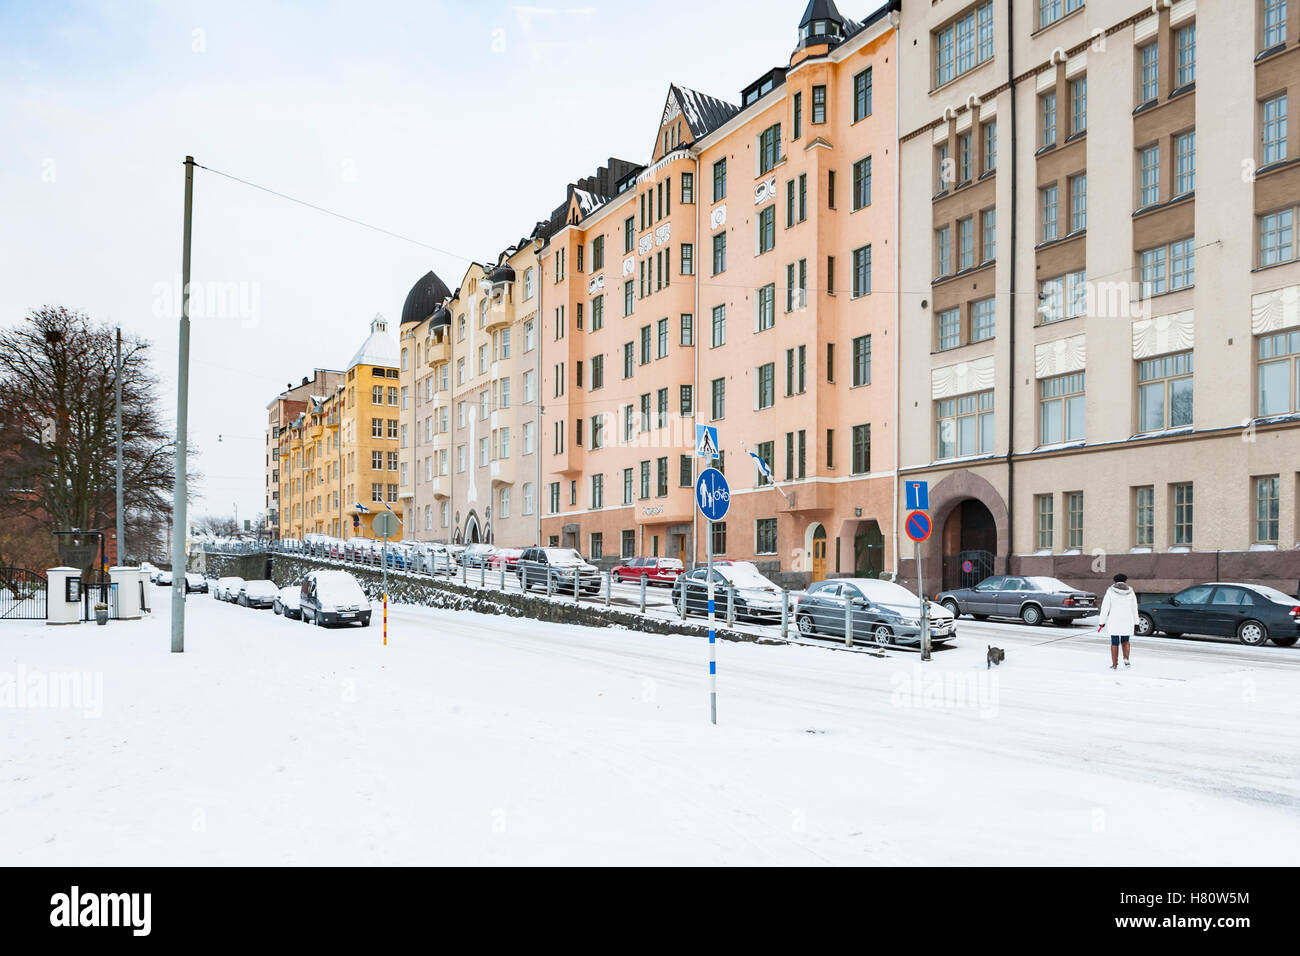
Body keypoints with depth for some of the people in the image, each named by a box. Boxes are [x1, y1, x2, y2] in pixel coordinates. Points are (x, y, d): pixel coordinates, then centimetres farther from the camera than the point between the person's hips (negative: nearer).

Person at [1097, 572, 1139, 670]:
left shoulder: (1110, 591, -3)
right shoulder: (1130, 591, 3)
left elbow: (1105, 607, -5)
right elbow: (1134, 608, 7)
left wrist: (1102, 621, 0)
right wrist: (1135, 622, 15)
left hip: (1114, 621, -2)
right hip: (1127, 621, 2)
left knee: (1114, 643, 5)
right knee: (1125, 641, 18)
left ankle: (1115, 665, 7)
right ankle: (1126, 659, 0)